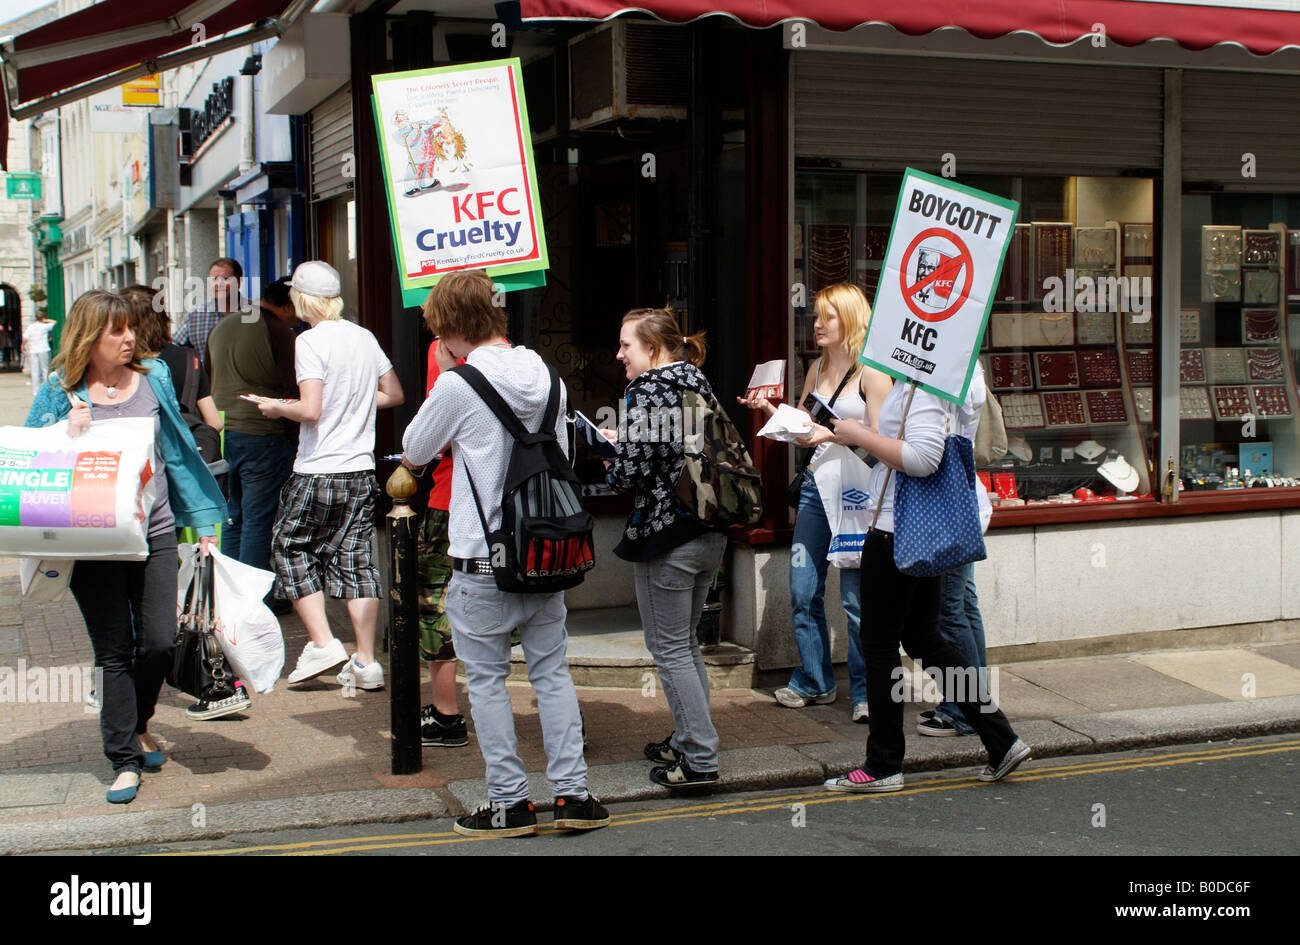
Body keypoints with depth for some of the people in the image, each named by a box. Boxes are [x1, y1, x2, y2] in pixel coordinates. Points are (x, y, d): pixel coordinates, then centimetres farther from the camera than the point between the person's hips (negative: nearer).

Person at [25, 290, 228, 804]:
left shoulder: (153, 377, 6)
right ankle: (124, 761, 12)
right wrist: (70, 434, -15)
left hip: (154, 530, 2)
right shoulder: (61, 393, 0)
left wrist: (202, 520, 13)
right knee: (113, 652, 2)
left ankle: (139, 726, 28)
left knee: (159, 642, -1)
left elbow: (177, 450, 13)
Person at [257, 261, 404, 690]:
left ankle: (323, 643, 2)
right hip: (361, 470, 6)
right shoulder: (365, 337, 8)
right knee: (355, 559, 8)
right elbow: (394, 394, 16)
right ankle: (366, 663, 6)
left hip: (318, 473, -6)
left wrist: (277, 407, -1)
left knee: (290, 548, 11)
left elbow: (310, 410, -19)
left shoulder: (310, 341, -12)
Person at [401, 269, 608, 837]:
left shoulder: (458, 387, -14)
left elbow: (412, 454, -1)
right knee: (551, 671, 12)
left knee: (486, 679, 6)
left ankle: (509, 802, 10)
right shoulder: (545, 376, 3)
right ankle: (572, 793, 12)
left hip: (482, 560, -5)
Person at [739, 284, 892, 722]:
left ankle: (866, 689, 9)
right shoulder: (818, 369, 15)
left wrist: (833, 434, -21)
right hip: (816, 486, 7)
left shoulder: (871, 371, -6)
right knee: (803, 592, 7)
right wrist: (769, 410, 5)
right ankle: (814, 682, 21)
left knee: (856, 598, -3)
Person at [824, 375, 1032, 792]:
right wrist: (857, 435, 15)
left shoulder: (921, 387, -18)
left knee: (880, 642, 1)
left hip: (895, 530, -10)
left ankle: (883, 766, 11)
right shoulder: (912, 382, 13)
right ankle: (1001, 740, 17)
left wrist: (861, 436, -18)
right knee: (922, 637, 16)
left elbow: (922, 458, -27)